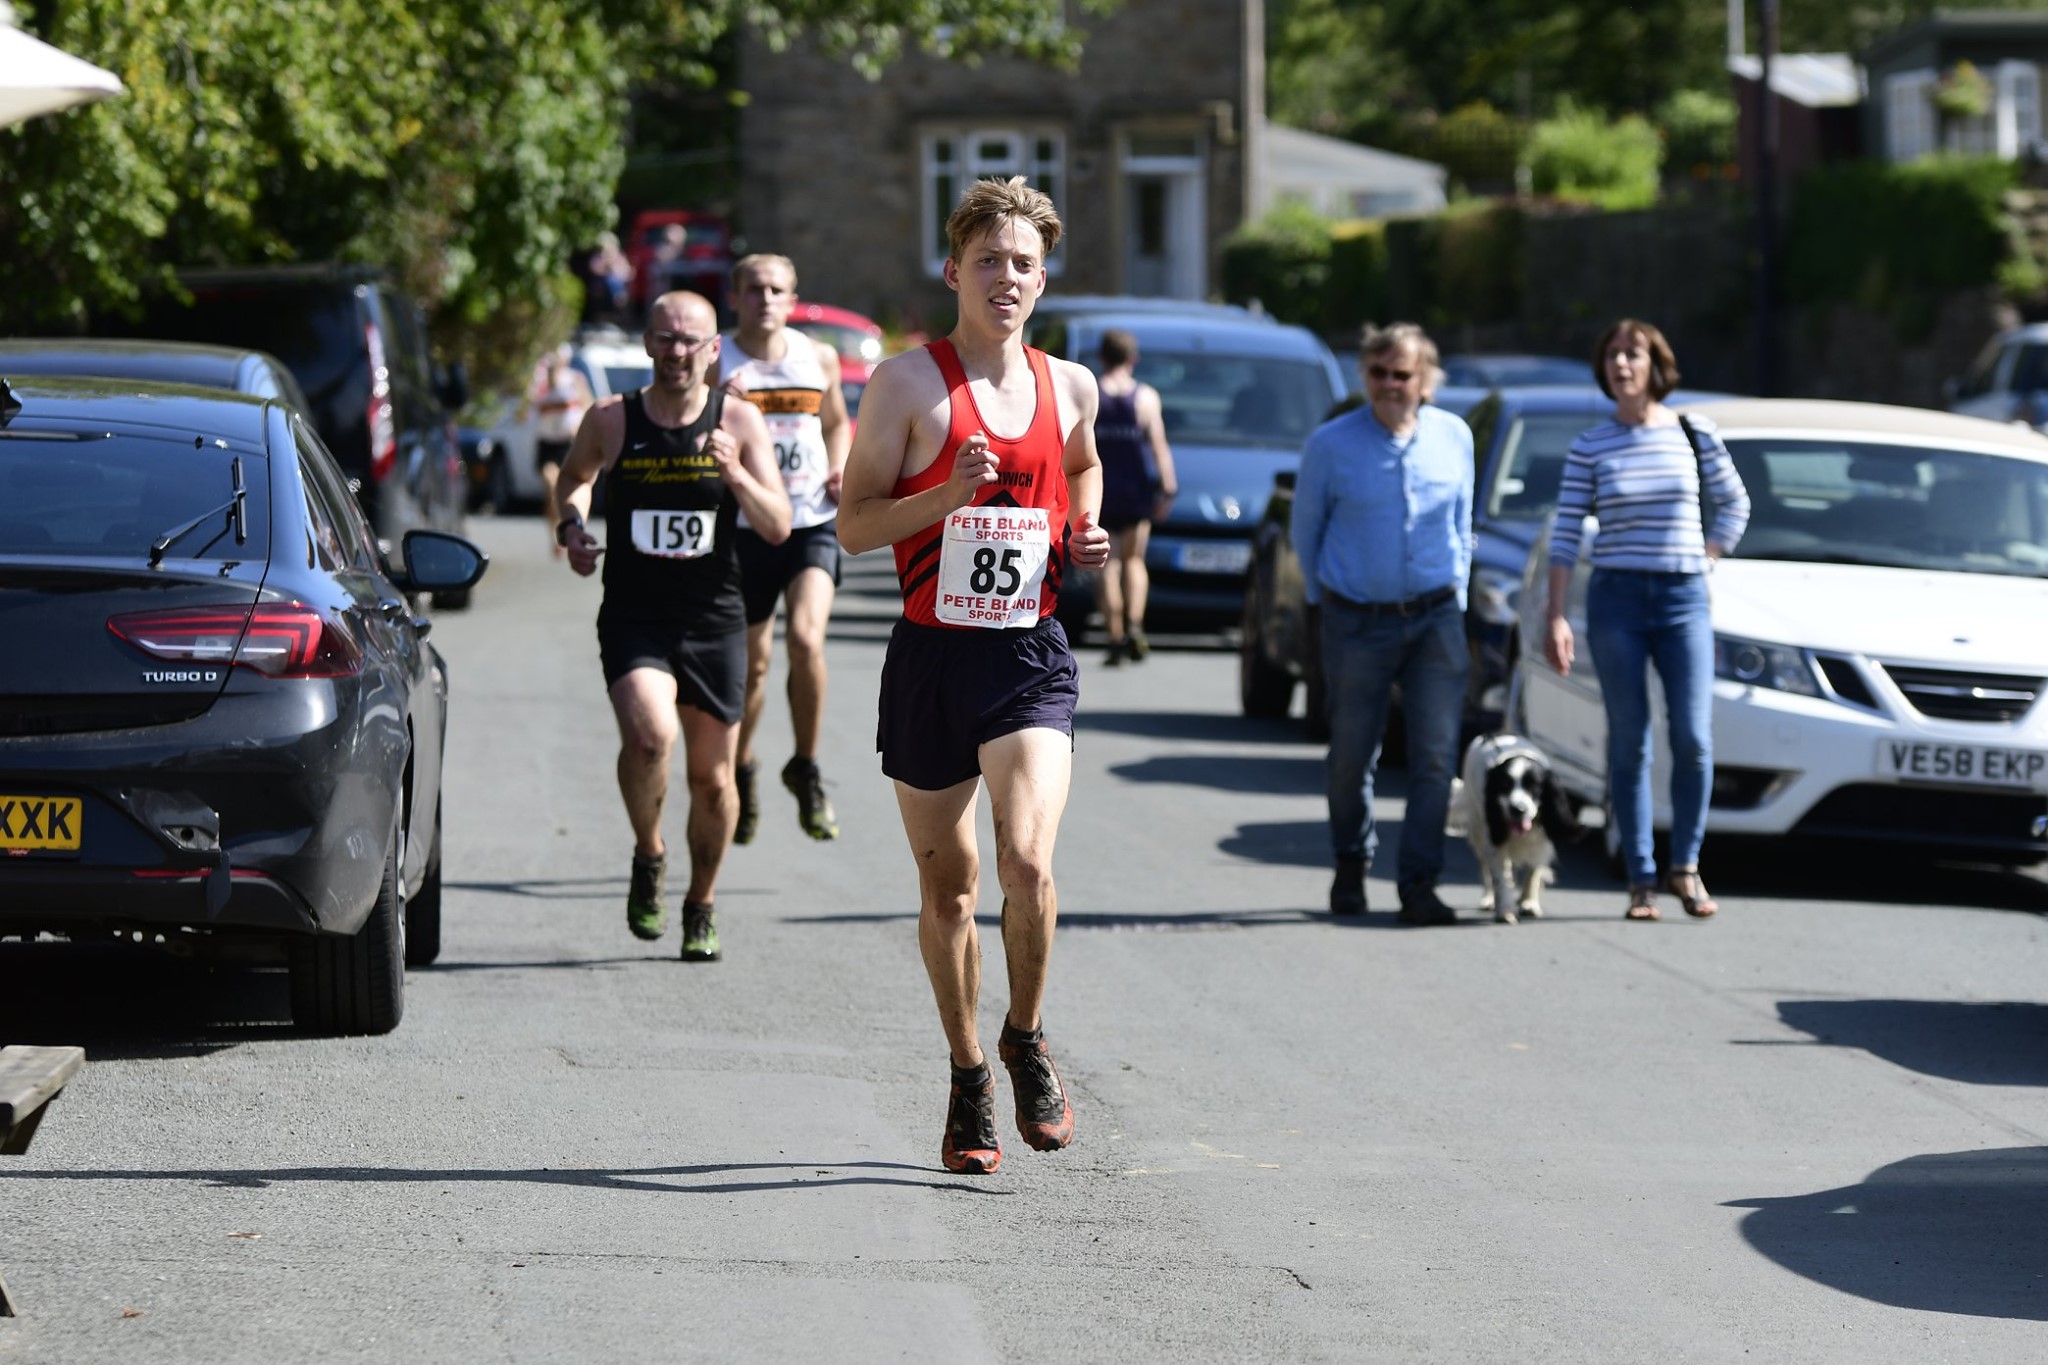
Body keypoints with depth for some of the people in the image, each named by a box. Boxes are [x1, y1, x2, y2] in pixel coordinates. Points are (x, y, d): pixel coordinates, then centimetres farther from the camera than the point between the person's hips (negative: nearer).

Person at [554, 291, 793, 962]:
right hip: (633, 621, -1)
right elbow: (574, 477, 21)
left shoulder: (739, 421, -1)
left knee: (712, 779, 8)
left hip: (714, 623, 1)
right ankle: (648, 855, 2)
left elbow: (778, 526, -5)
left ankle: (701, 908, 30)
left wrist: (736, 475, -22)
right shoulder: (611, 420, -1)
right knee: (648, 735, -26)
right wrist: (572, 526, 2)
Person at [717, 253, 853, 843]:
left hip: (811, 524, 1)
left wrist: (840, 469, 3)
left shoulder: (819, 358, 6)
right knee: (752, 662, 7)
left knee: (806, 639, -19)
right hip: (744, 525, -1)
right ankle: (742, 769, 34)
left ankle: (806, 770, -1)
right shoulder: (715, 364, -3)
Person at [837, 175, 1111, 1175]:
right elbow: (853, 526, -5)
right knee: (947, 886, 8)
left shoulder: (1070, 388, 8)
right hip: (931, 654, -1)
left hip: (1031, 659, 1)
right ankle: (969, 1082, 25)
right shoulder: (908, 382, -4)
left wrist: (1086, 534, 10)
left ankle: (1026, 1039, 4)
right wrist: (945, 494, -21)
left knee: (1026, 858, -20)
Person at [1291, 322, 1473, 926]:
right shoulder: (1332, 444, -5)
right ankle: (1351, 863, 32)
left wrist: (1455, 599, 11)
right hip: (1357, 621, -1)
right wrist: (1324, 599, 11)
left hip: (1435, 619, 1)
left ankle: (1418, 886, -6)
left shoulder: (1454, 437, 3)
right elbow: (1305, 528, 7)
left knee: (1435, 756, -9)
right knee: (1351, 756, 7)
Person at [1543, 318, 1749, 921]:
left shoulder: (1694, 435, 3)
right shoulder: (1589, 449, 1)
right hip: (1617, 600, 0)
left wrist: (1706, 560, 5)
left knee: (1693, 739, -8)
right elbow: (1565, 534, 1)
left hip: (1684, 600, 1)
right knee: (1629, 742, 0)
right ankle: (1641, 880, 5)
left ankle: (1686, 866, 9)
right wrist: (1556, 617, -5)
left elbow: (1734, 503, 16)